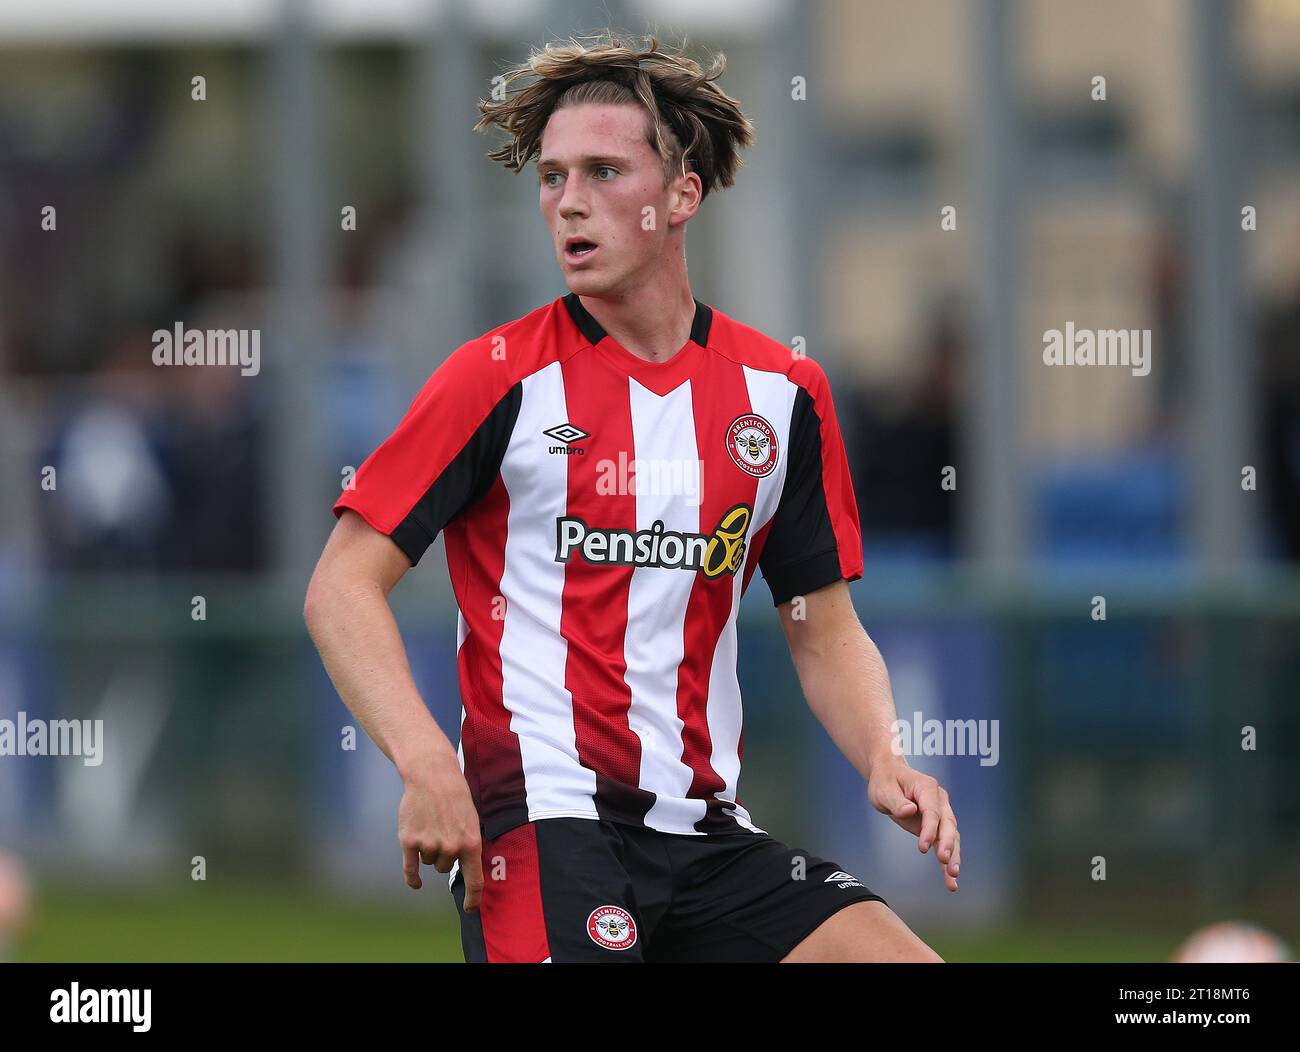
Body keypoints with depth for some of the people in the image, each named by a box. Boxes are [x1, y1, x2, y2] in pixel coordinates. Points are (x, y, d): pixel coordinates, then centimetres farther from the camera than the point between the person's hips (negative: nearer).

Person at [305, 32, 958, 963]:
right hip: (538, 815, -4)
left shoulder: (783, 391, 10)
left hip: (706, 830, 4)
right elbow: (343, 586, -5)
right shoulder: (499, 379, -2)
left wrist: (883, 760, -4)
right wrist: (426, 763, -19)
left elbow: (826, 631, 16)